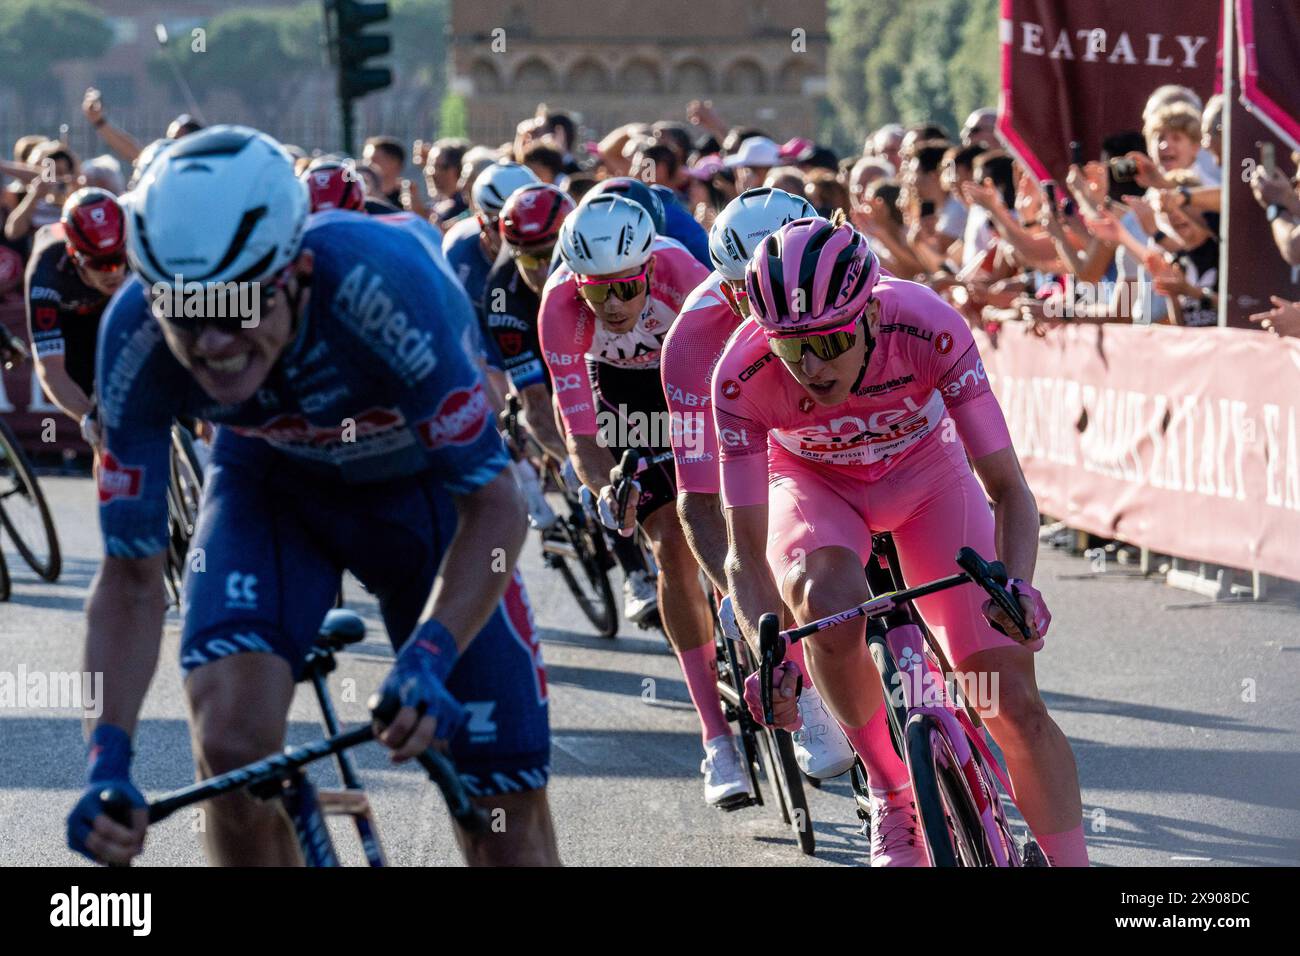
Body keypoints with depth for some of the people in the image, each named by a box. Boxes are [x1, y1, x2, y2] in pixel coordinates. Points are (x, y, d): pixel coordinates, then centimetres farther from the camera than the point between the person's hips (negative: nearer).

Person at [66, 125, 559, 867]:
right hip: (272, 480, 1)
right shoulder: (136, 339, -32)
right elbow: (131, 577, -23)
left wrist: (427, 661, -46)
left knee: (505, 811, -3)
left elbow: (493, 506, -31)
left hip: (422, 482, -1)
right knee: (231, 744, -25)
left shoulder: (378, 285, -40)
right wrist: (109, 762, -38)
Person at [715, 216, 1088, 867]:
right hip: (813, 480, 0)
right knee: (828, 605, -35)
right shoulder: (744, 375, -33)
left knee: (1013, 701, -9)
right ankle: (893, 793, -12)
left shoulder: (928, 328, -35)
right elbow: (746, 552, -29)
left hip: (924, 467, 0)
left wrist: (1016, 584, -48)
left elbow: (1007, 488, -29)